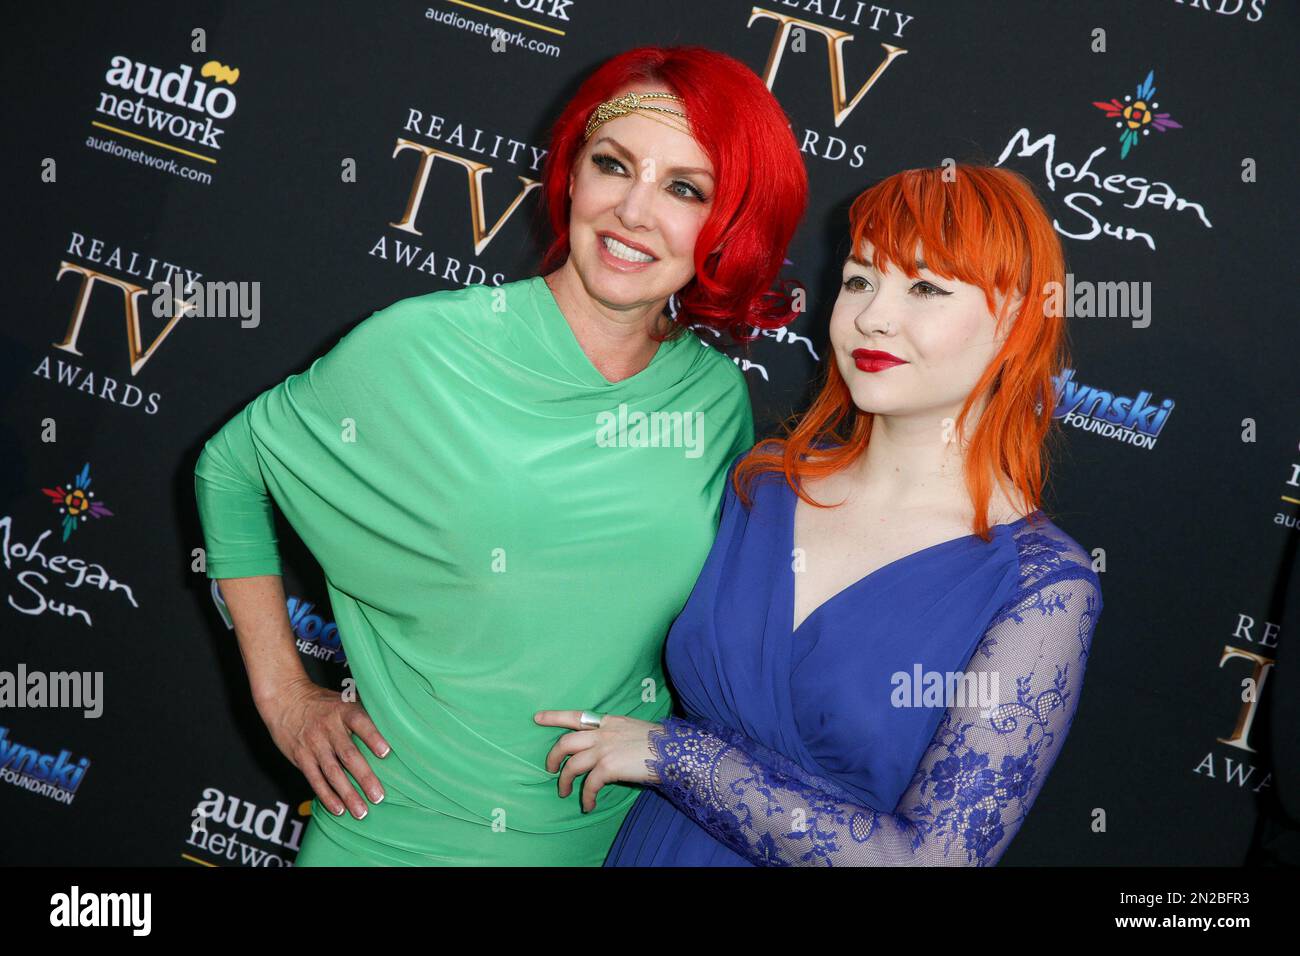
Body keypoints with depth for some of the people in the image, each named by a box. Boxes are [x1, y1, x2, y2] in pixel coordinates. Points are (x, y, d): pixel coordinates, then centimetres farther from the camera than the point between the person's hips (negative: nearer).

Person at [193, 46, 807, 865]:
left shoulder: (719, 396, -6)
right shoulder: (420, 349, -15)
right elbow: (229, 467, -1)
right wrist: (283, 694, -3)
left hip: (618, 833, 3)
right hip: (403, 830, -2)